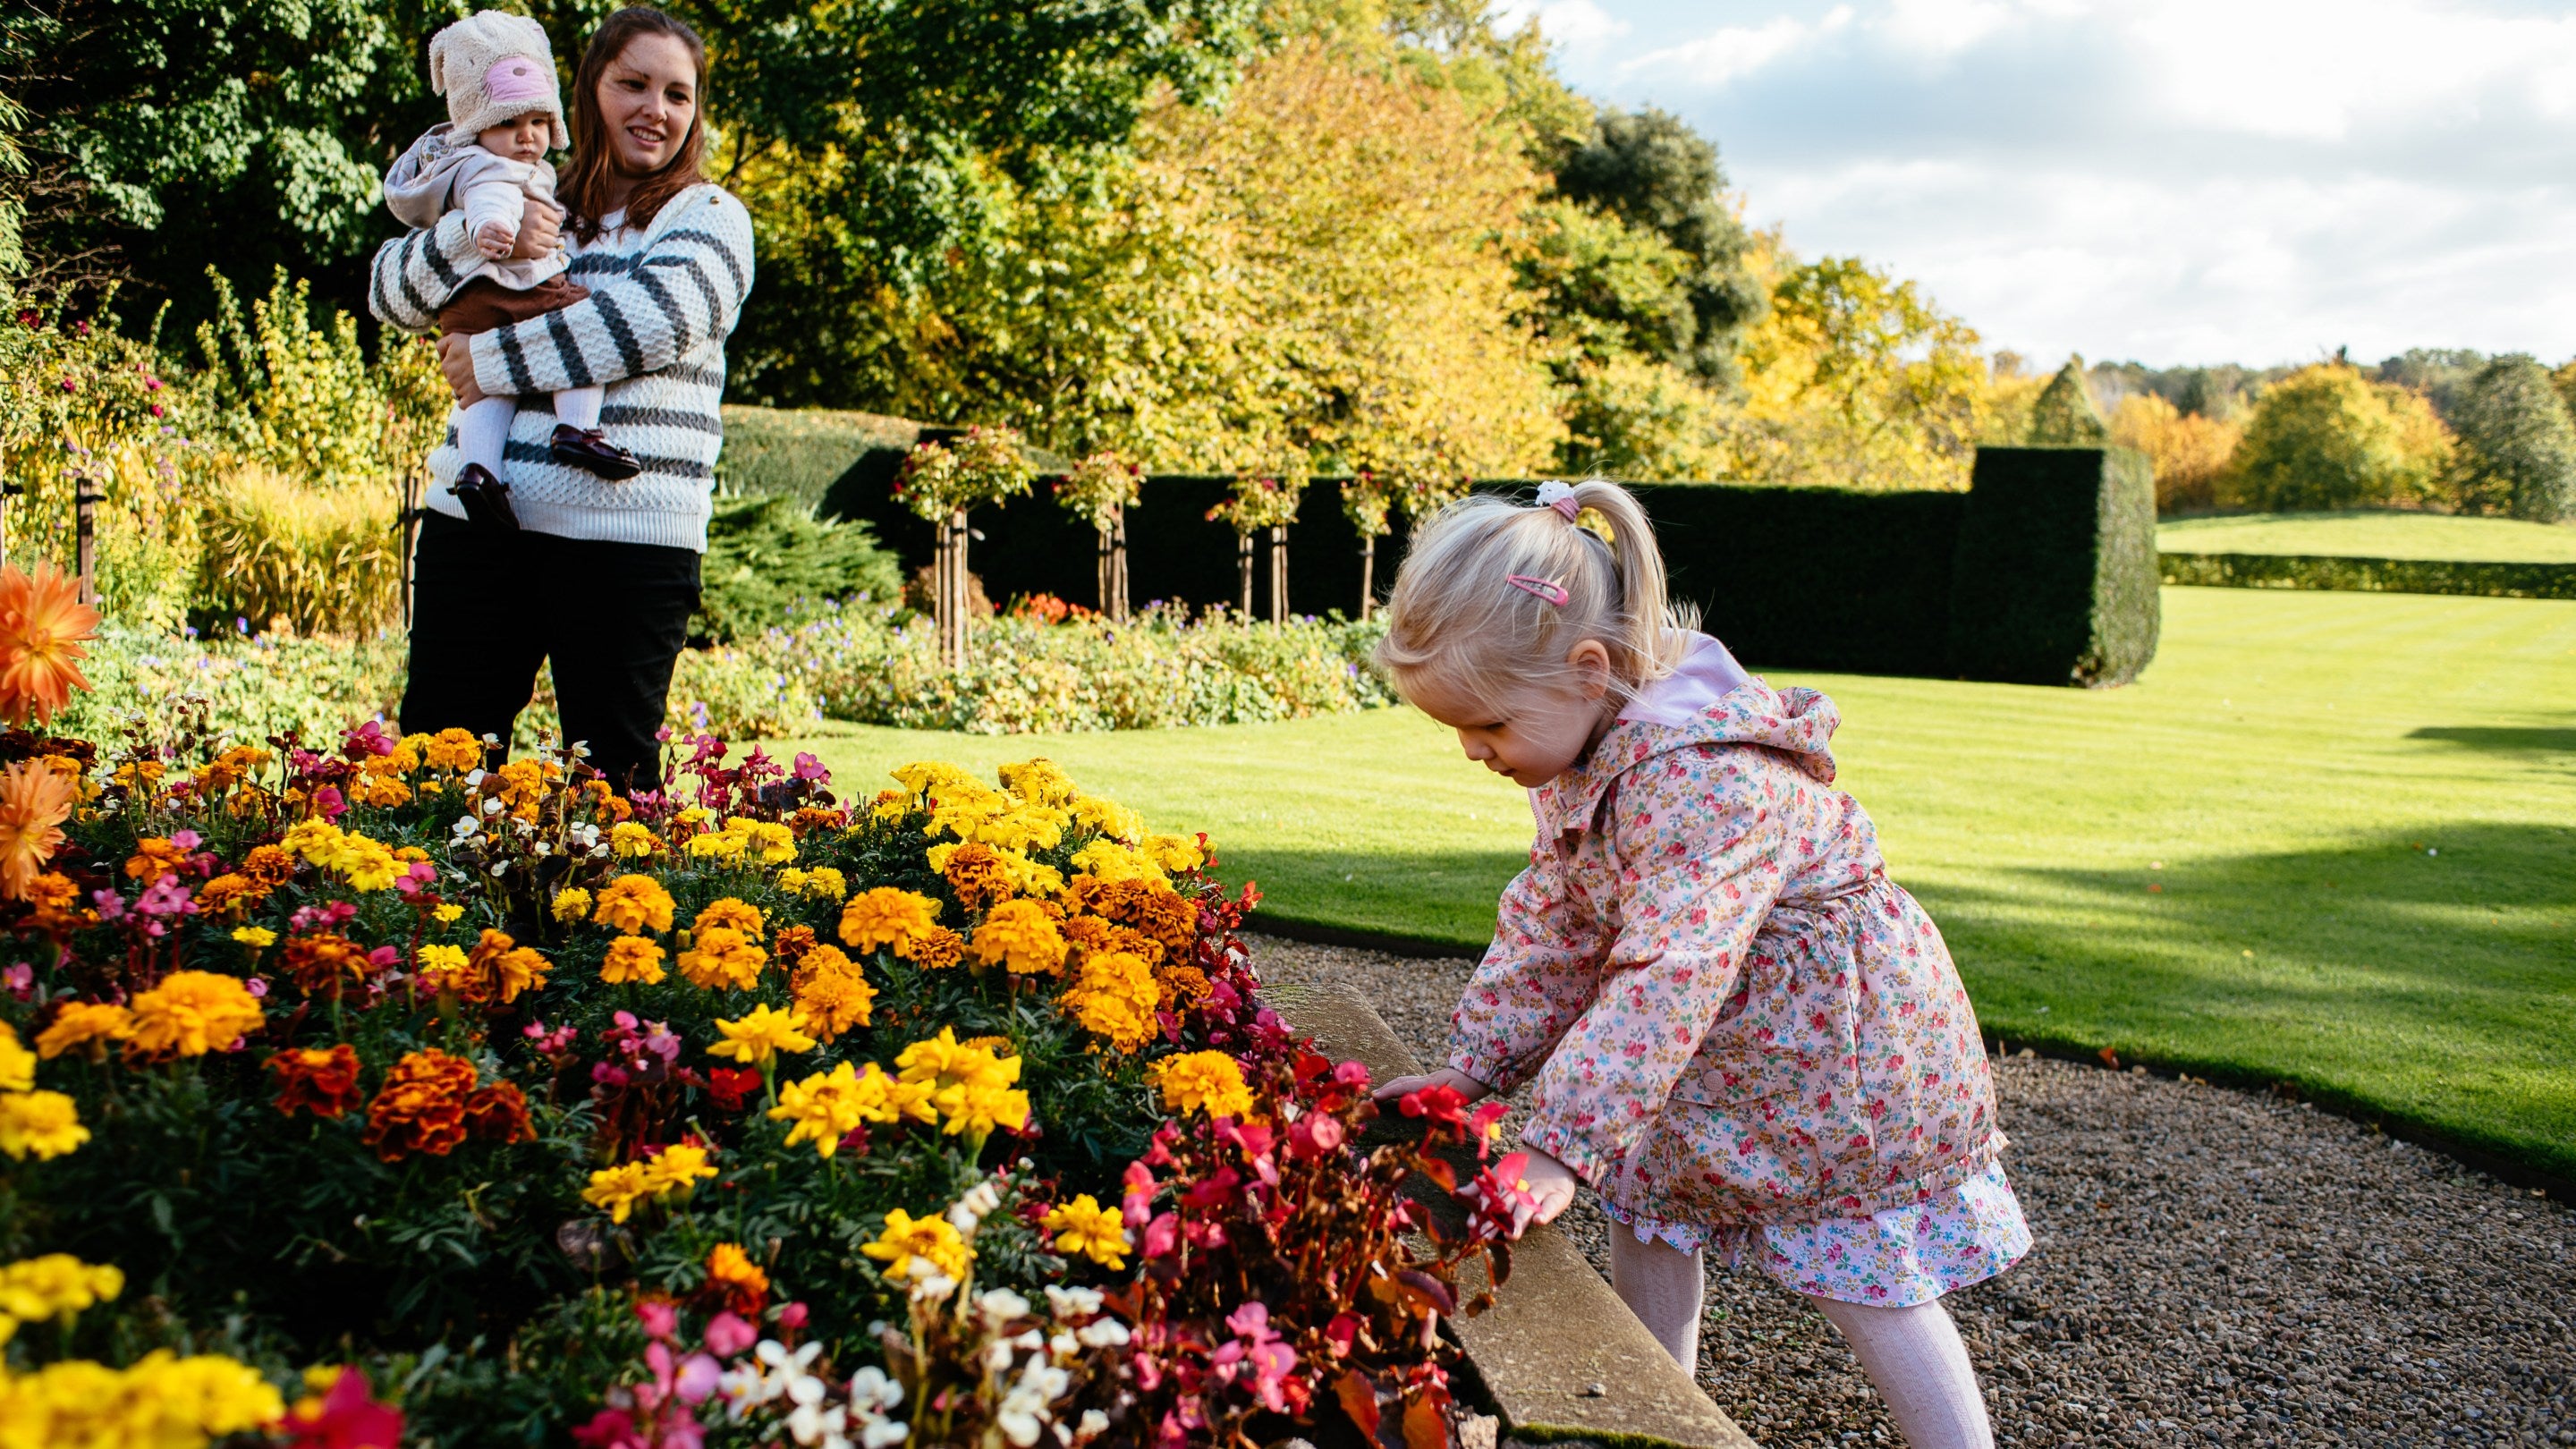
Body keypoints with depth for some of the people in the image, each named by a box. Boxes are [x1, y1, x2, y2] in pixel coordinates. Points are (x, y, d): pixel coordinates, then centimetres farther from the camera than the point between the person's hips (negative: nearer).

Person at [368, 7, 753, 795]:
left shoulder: (709, 216, 7)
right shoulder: (533, 203, 16)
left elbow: (658, 316, -14)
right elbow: (392, 293, 8)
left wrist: (494, 360, -9)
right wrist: (477, 233, -12)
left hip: (626, 541, -3)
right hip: (477, 522, 4)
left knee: (613, 776, 2)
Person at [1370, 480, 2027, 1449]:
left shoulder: (1705, 777, -35)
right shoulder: (1579, 756, -4)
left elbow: (1665, 979, -37)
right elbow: (1550, 923, 6)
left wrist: (1561, 1146, -36)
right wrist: (1474, 1064, 2)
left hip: (1841, 1047, -9)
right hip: (1722, 1048, 9)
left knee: (1866, 1280, -3)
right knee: (1643, 1207, 12)